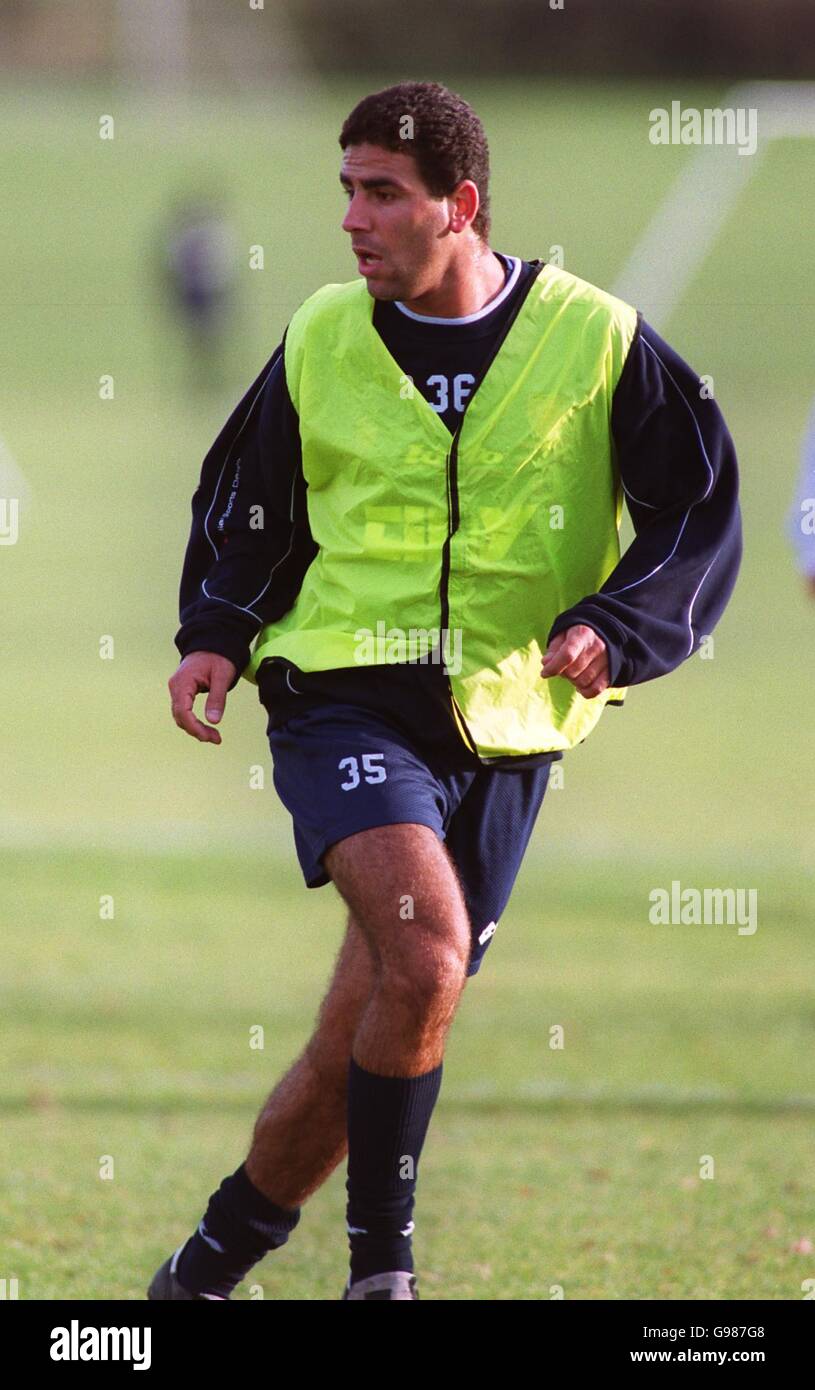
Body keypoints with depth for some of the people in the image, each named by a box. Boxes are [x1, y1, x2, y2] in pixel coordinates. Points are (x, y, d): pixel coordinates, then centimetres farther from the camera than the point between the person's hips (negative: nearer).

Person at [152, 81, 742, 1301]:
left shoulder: (598, 341, -1)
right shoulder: (321, 339, 5)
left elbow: (701, 511, 2)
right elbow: (244, 502, 18)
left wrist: (617, 628, -14)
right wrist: (217, 637, 3)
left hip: (505, 727, 1)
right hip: (346, 694, -1)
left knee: (364, 1046, 5)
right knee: (425, 955, -27)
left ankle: (224, 1248, 27)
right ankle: (381, 1261, -15)